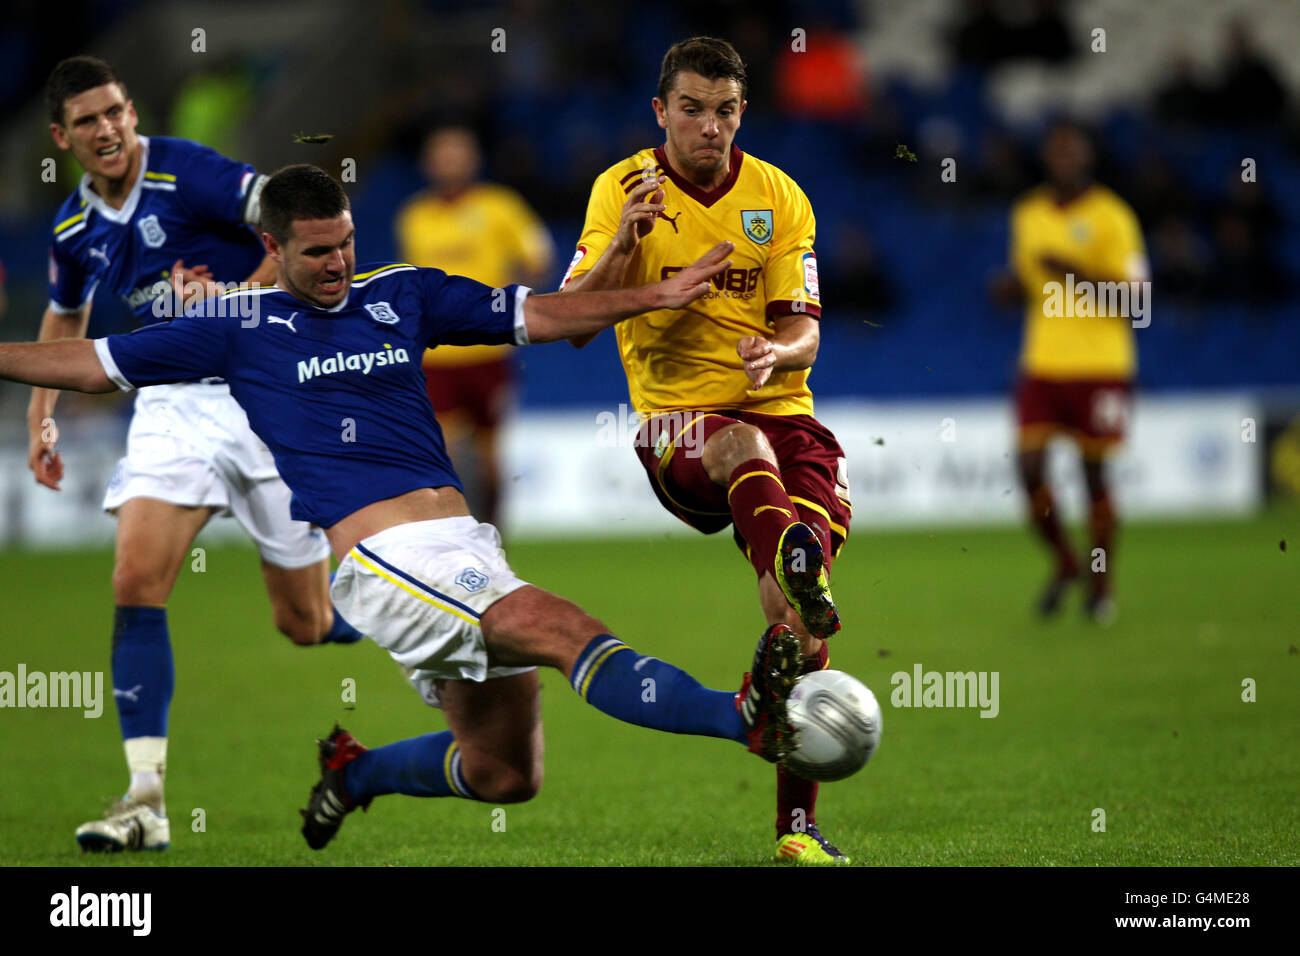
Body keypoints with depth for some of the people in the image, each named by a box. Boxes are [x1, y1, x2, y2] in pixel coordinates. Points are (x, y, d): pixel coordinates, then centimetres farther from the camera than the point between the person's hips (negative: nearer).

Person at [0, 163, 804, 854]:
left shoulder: (401, 293, 16)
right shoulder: (240, 326, 7)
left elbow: (536, 316, 17)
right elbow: (93, 364, 11)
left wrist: (660, 296, 9)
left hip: (464, 539, 6)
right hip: (380, 561, -6)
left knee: (504, 773, 5)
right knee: (564, 629, -26)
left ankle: (356, 774, 31)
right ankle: (745, 717, -41)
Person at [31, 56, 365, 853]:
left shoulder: (187, 174, -16)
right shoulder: (75, 230, 4)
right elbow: (66, 317, 25)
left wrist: (244, 296, -24)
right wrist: (42, 416, 21)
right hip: (172, 405, 5)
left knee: (306, 623, 2)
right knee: (136, 584, -15)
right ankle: (146, 801, -14)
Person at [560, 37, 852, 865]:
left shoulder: (780, 199, 8)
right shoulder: (623, 189, 4)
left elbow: (803, 332, 6)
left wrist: (776, 355, -18)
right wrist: (625, 242, -19)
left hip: (780, 413, 2)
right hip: (674, 419, -2)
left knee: (802, 622, -13)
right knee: (743, 445, -39)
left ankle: (798, 823, -7)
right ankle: (796, 565, -71)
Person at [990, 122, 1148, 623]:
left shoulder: (1112, 217, -6)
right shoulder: (1028, 213, 11)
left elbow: (1133, 296, -9)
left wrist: (1077, 275, -20)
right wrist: (1009, 286, 0)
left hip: (1100, 366, -4)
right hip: (1041, 364, 4)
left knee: (1094, 473, 1)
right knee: (1028, 466, -7)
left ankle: (1102, 586, 16)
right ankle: (1063, 563, 17)